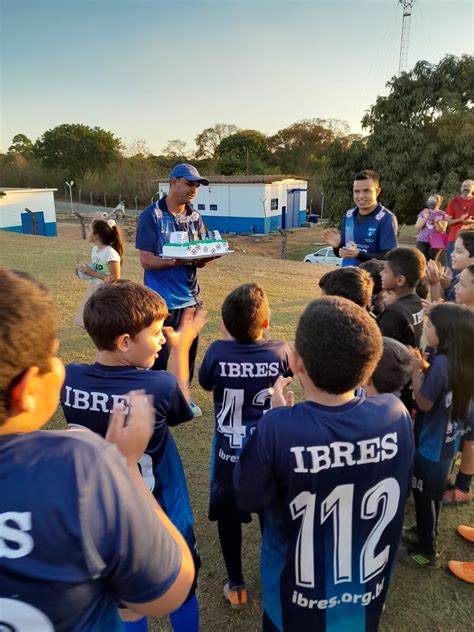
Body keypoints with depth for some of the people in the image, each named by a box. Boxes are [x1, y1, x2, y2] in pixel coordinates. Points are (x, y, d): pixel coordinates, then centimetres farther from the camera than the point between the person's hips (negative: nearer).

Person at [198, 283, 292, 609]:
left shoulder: (218, 351, -19)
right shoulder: (280, 351, -17)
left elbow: (205, 384, 1)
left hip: (229, 452, -1)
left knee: (229, 517, 21)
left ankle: (236, 586, 36)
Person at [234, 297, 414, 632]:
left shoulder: (279, 429, -35)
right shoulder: (398, 414, -23)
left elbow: (249, 498, -17)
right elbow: (400, 489, -3)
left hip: (300, 597, -2)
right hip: (369, 591, 3)